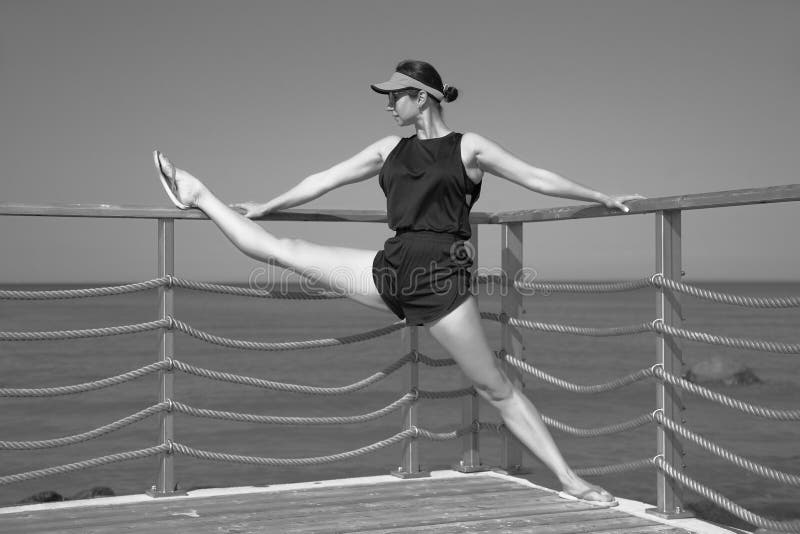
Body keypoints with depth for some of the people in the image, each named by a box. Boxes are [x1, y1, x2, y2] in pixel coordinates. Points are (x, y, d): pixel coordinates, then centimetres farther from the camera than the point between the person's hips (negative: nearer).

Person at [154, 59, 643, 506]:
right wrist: (267, 207, 29)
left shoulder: (468, 148, 3)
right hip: (391, 269, 5)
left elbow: (536, 178, 3)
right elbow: (324, 181, 23)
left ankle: (568, 478, 4)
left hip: (441, 275, -4)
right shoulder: (391, 150, 16)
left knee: (496, 387, -4)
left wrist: (602, 197, -1)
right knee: (284, 250, 4)